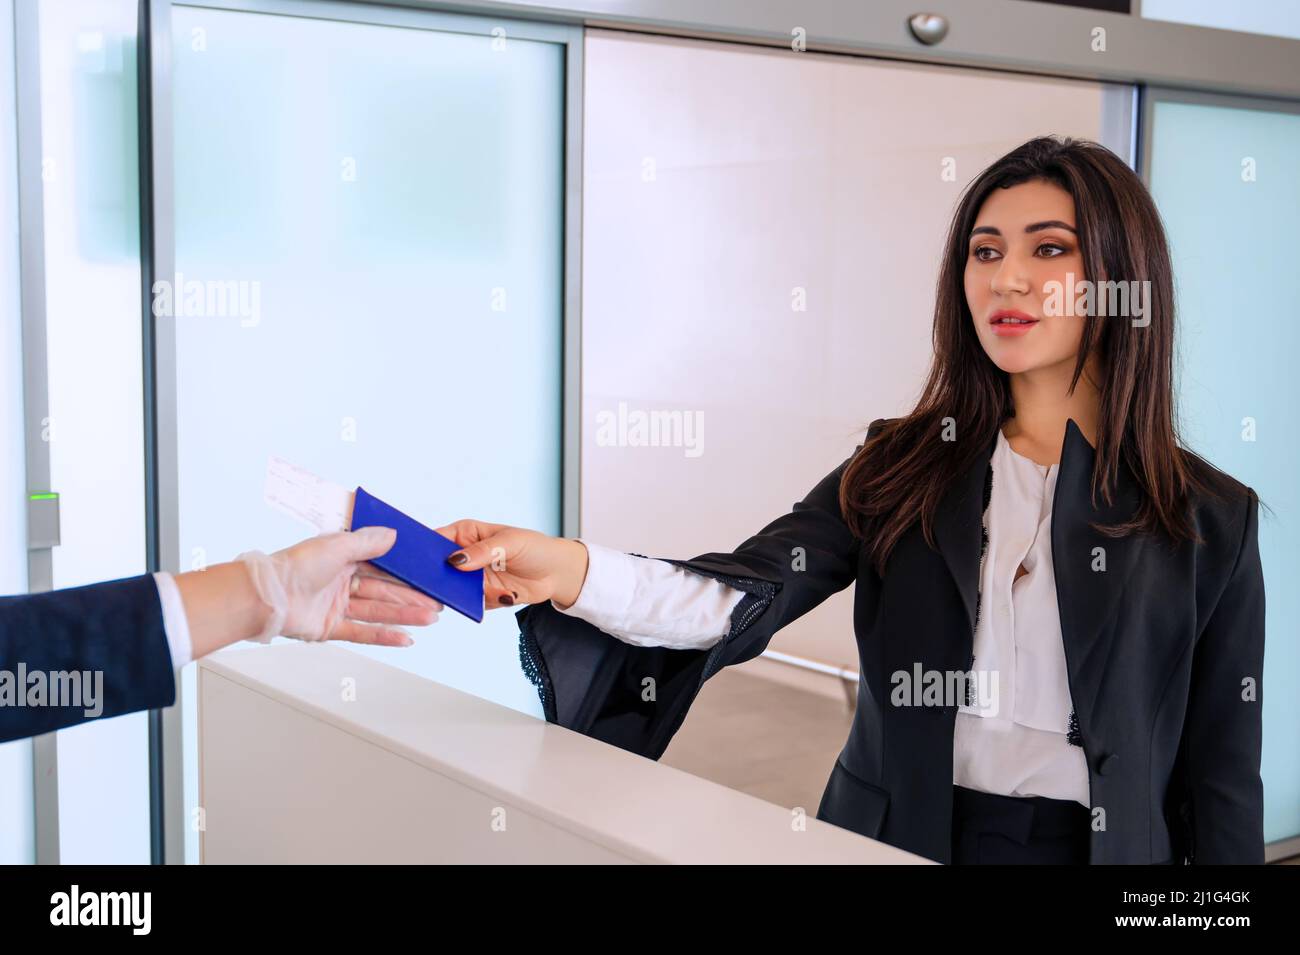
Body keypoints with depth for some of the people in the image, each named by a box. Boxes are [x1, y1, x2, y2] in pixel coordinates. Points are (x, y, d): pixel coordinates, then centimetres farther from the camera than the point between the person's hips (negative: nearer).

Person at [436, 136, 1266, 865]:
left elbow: (1221, 771, -2)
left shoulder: (1210, 520, -5)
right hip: (897, 838, 2)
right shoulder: (901, 470, -2)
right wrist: (570, 570, -33)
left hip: (1101, 845, -1)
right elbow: (746, 597, -17)